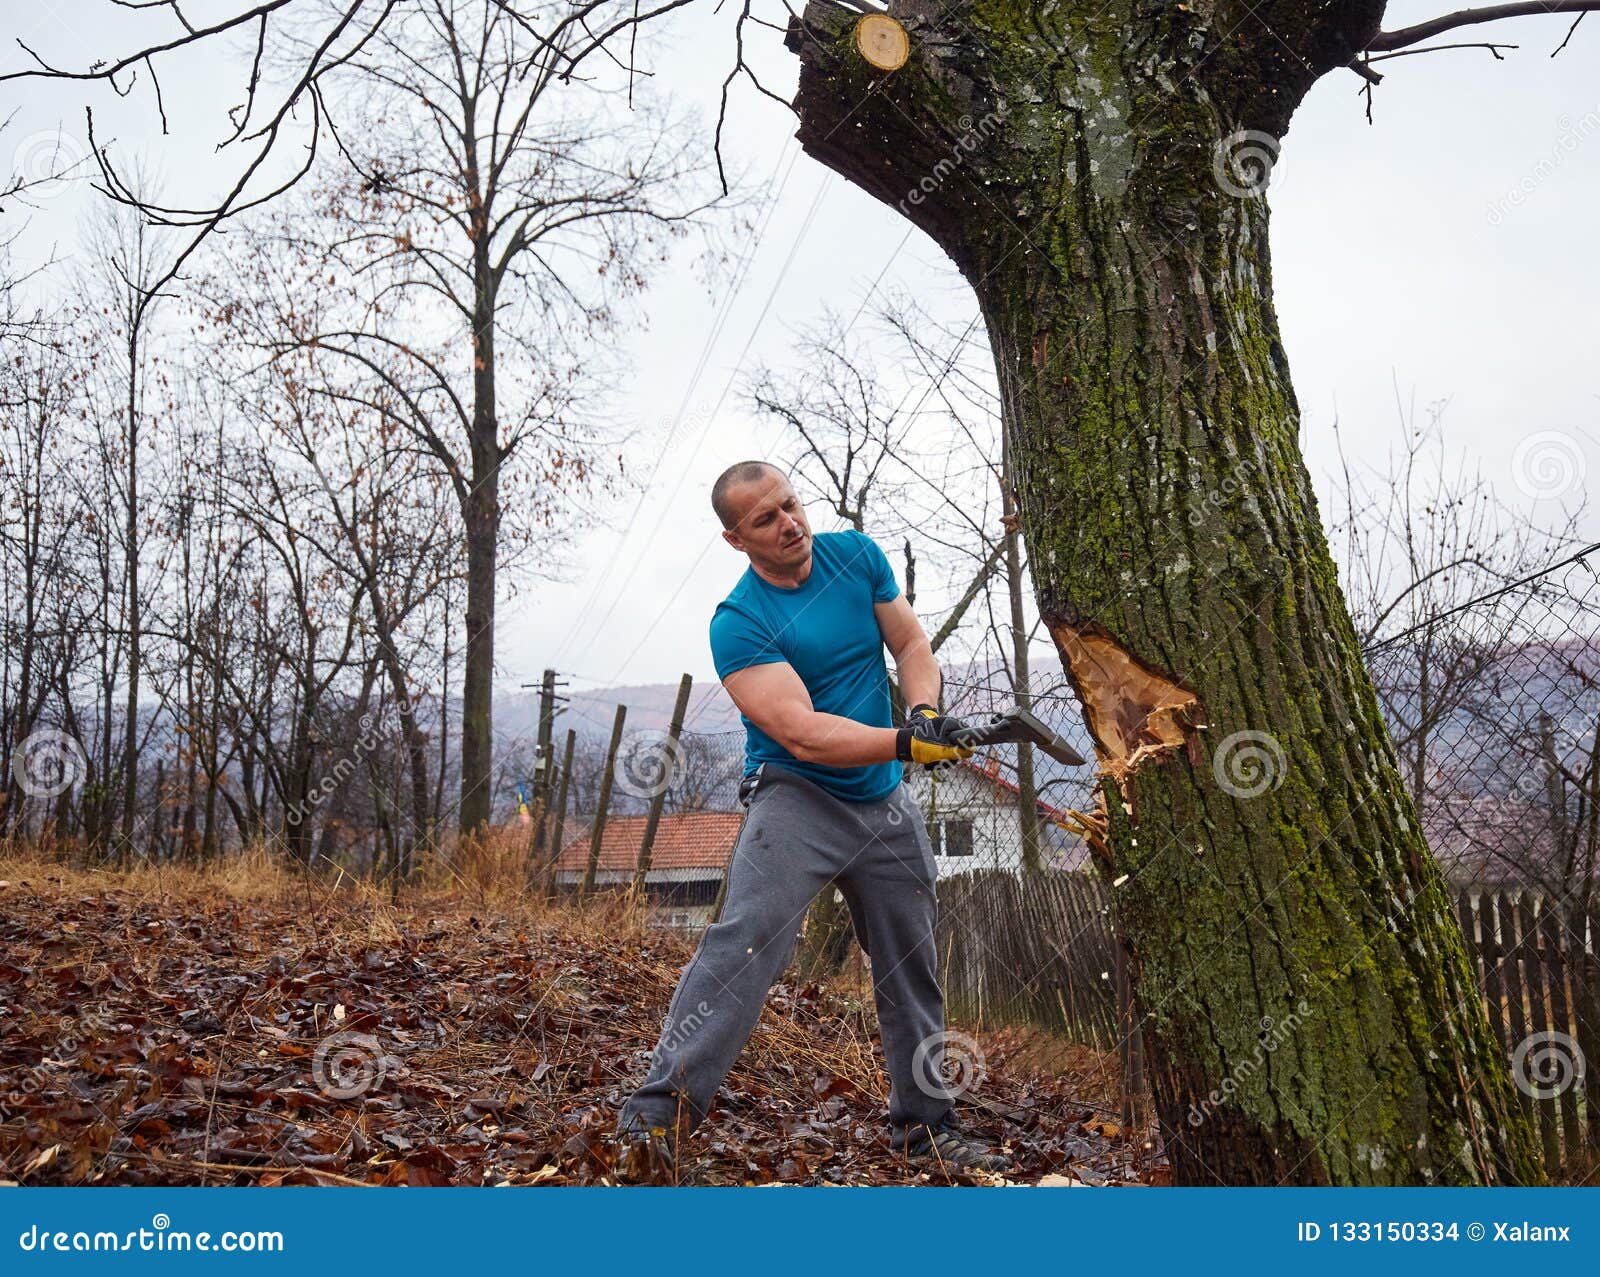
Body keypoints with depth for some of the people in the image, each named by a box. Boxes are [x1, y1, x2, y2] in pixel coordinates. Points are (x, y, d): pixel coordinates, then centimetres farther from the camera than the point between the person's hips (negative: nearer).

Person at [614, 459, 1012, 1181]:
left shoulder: (856, 554, 2)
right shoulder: (739, 624, -16)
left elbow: (910, 643, 7)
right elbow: (803, 735, -25)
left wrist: (924, 712, -13)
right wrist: (906, 743, -35)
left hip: (886, 805, 6)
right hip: (796, 798, -6)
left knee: (913, 968, 14)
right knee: (744, 943, -24)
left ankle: (925, 1124, 31)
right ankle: (658, 1113, -20)